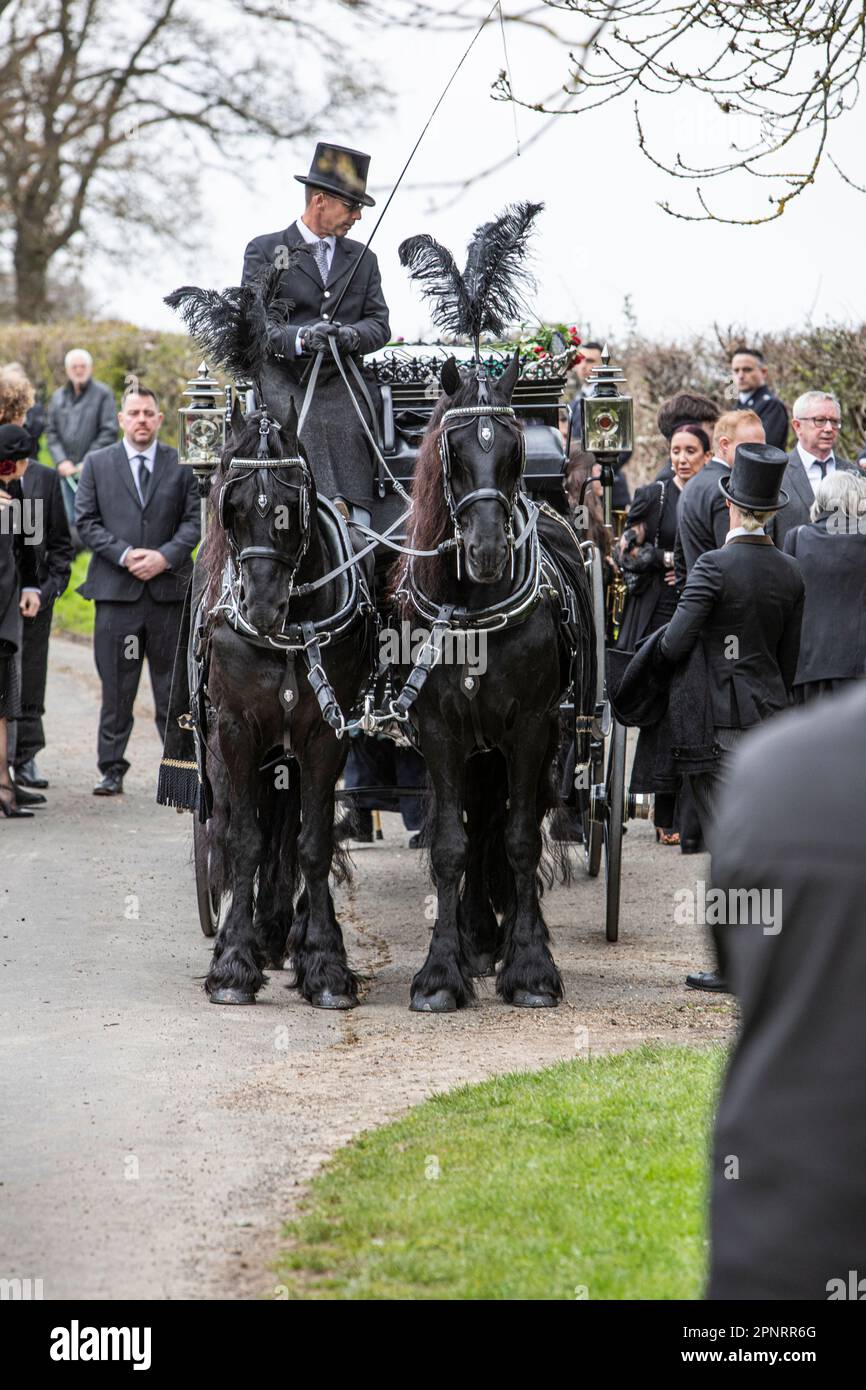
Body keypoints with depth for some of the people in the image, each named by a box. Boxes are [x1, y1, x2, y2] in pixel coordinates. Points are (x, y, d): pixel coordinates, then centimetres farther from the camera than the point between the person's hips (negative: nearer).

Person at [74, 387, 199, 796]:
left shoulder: (182, 464, 8)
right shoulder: (97, 463, 8)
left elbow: (194, 520, 5)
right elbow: (86, 521, 3)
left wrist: (165, 556, -11)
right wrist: (124, 555, -11)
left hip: (169, 588, 0)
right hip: (116, 590, 0)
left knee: (173, 683, 4)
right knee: (116, 686, 1)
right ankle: (112, 769, 8)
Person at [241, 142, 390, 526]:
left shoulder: (362, 259, 21)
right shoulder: (264, 251, 9)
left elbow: (379, 324, 13)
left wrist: (351, 335, -10)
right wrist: (300, 338, -19)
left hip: (341, 384, 3)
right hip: (285, 382, -3)